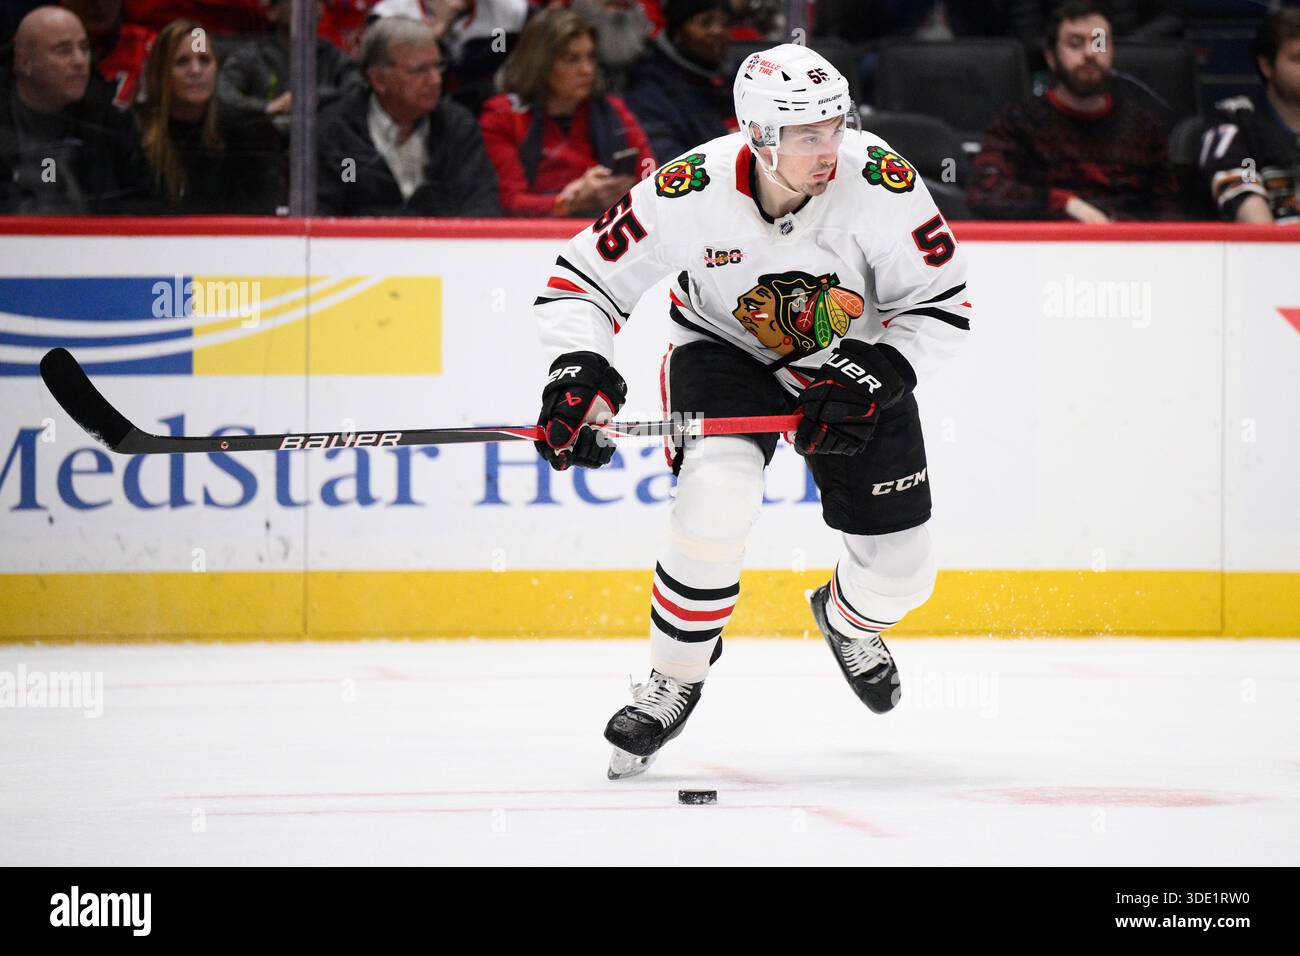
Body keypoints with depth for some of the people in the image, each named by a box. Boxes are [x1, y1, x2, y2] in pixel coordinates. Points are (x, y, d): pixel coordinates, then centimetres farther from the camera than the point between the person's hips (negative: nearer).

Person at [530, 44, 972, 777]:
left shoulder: (880, 181, -28)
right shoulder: (691, 191, -29)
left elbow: (945, 304, -17)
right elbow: (584, 277, -18)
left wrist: (873, 382, -29)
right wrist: (578, 373, -33)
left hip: (852, 355, 2)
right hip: (726, 351, -2)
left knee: (900, 571, 1)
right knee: (719, 494, -32)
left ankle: (848, 620, 41)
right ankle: (675, 681, -8)